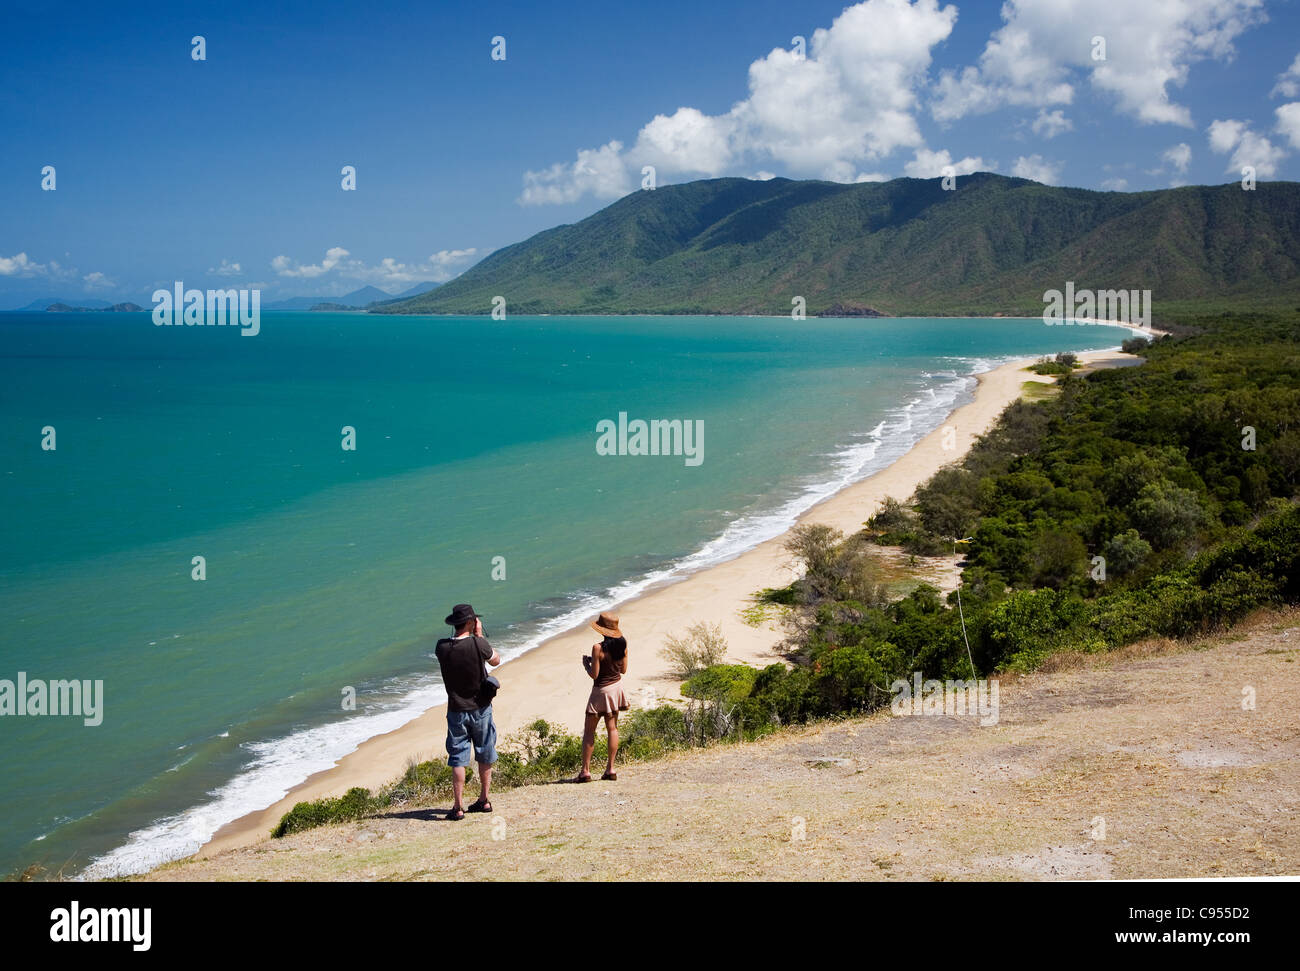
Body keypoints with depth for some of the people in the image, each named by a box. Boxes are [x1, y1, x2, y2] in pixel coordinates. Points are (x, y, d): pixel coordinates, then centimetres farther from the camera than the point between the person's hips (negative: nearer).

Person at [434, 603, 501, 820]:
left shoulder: (442, 647, -10)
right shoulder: (478, 644, -17)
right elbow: (496, 660, 2)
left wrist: (474, 636, 9)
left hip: (457, 711, 1)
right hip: (481, 709, -1)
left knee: (458, 760, 5)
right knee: (485, 757, 15)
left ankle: (458, 807, 3)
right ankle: (484, 800, 23)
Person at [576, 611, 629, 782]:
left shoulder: (598, 648, -21)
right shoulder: (622, 645, -4)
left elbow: (594, 675, -18)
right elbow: (623, 670, 7)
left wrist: (586, 663, -1)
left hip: (601, 690, -6)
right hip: (617, 686, 6)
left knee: (589, 731, 4)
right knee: (612, 728, 12)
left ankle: (585, 771, 3)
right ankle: (610, 768, 11)